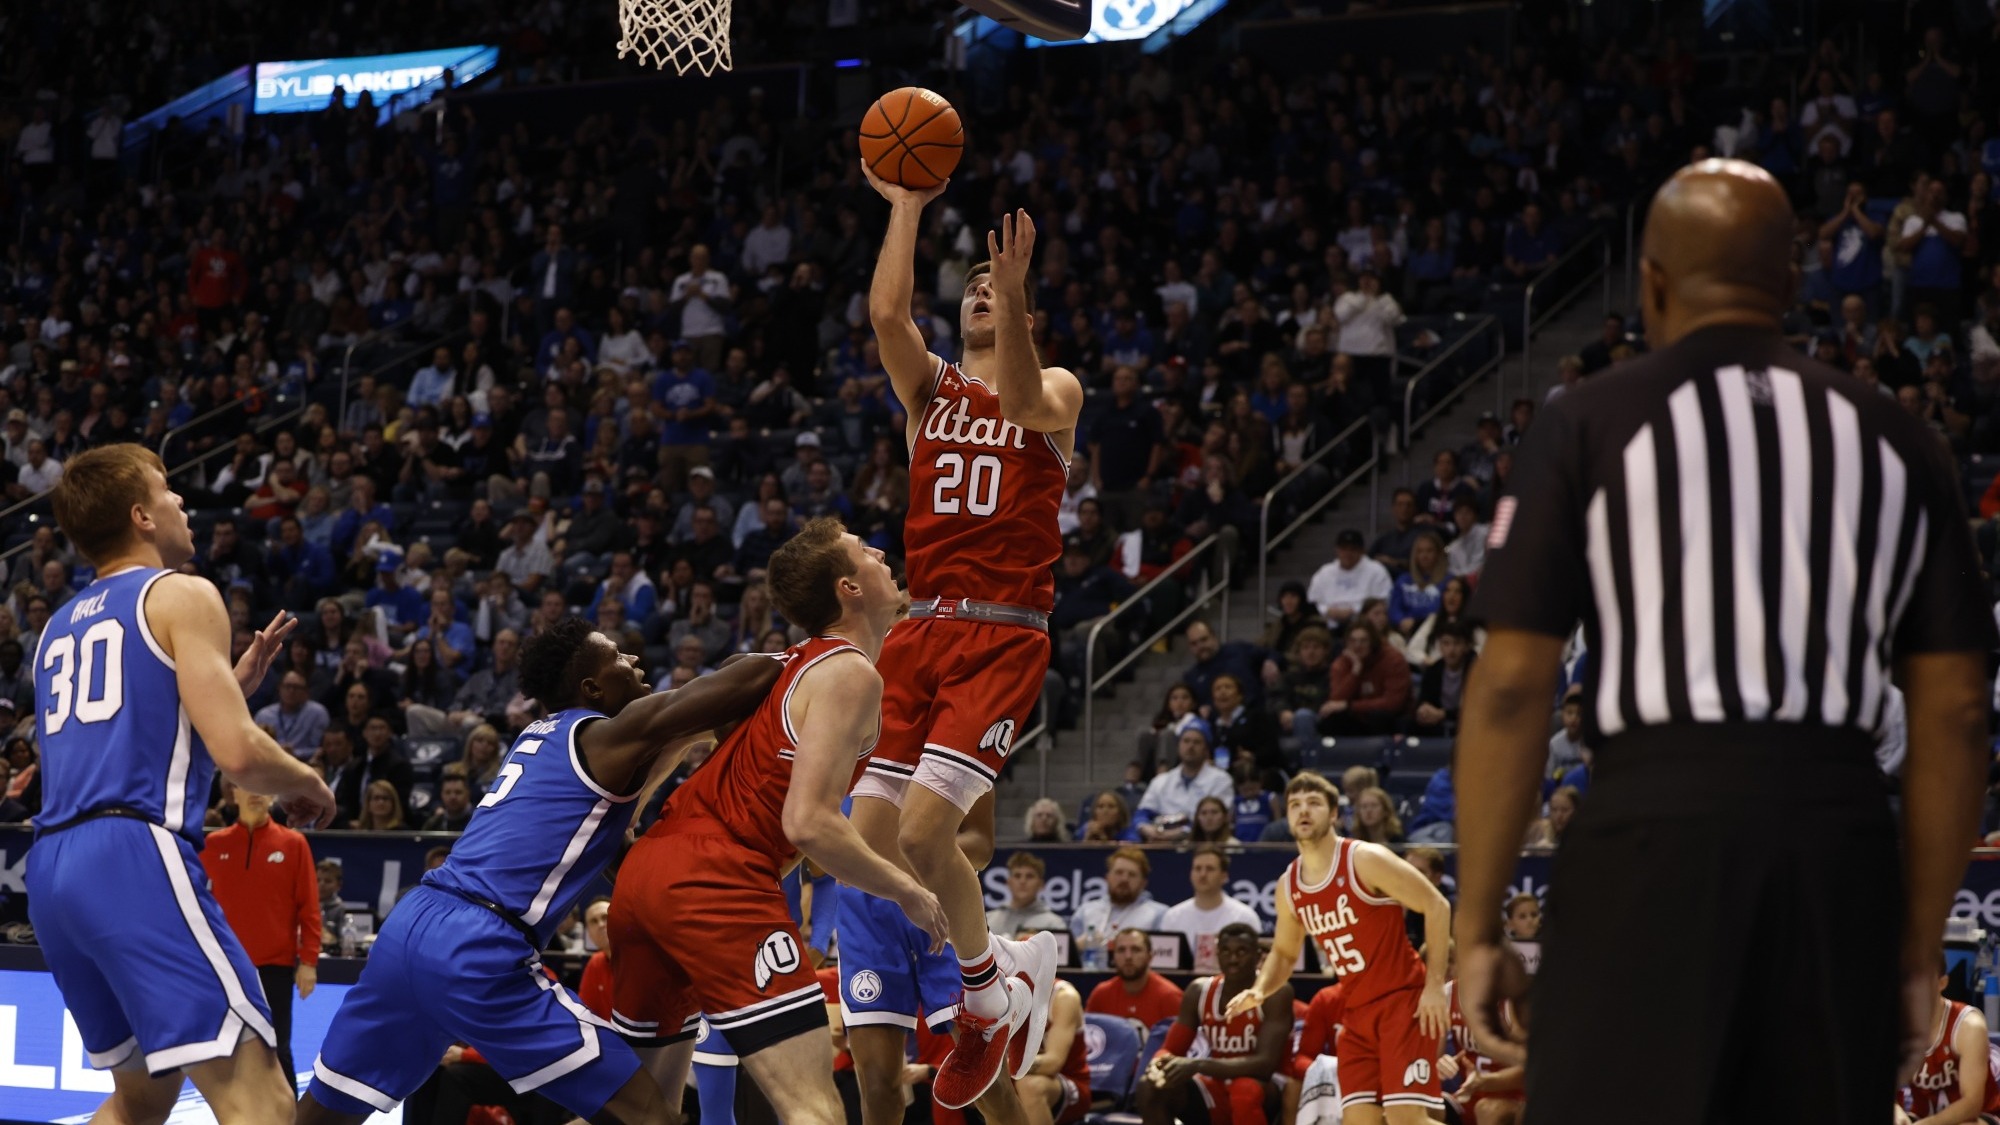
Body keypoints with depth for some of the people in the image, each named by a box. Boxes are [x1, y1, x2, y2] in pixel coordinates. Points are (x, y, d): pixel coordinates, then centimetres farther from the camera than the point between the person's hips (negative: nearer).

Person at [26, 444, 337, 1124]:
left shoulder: (59, 629, 24)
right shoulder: (182, 596, 1)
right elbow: (235, 753, -10)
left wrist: (234, 684, 30)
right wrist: (308, 786, 10)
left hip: (51, 868, 8)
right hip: (135, 859, -8)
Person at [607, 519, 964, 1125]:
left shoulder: (787, 665, 20)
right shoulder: (851, 674, -6)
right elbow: (808, 823, -14)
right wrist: (907, 893, -5)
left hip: (644, 869, 10)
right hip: (717, 880, -10)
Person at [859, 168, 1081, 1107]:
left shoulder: (1055, 389, 6)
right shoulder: (929, 387, 16)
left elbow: (1022, 405, -19)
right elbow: (885, 311, -4)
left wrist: (1015, 294, -32)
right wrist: (907, 206, -2)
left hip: (1003, 639, -5)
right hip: (919, 634, 5)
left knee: (922, 828, -20)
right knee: (868, 839, -4)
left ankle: (989, 992, 5)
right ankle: (1004, 972, 16)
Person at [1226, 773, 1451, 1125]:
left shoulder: (1365, 860, -14)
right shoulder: (1288, 887, 7)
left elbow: (1436, 906, -11)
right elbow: (1284, 952, 22)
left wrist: (1435, 985, -15)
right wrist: (1259, 991, 0)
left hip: (1404, 1001, -6)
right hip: (1357, 1011, 6)